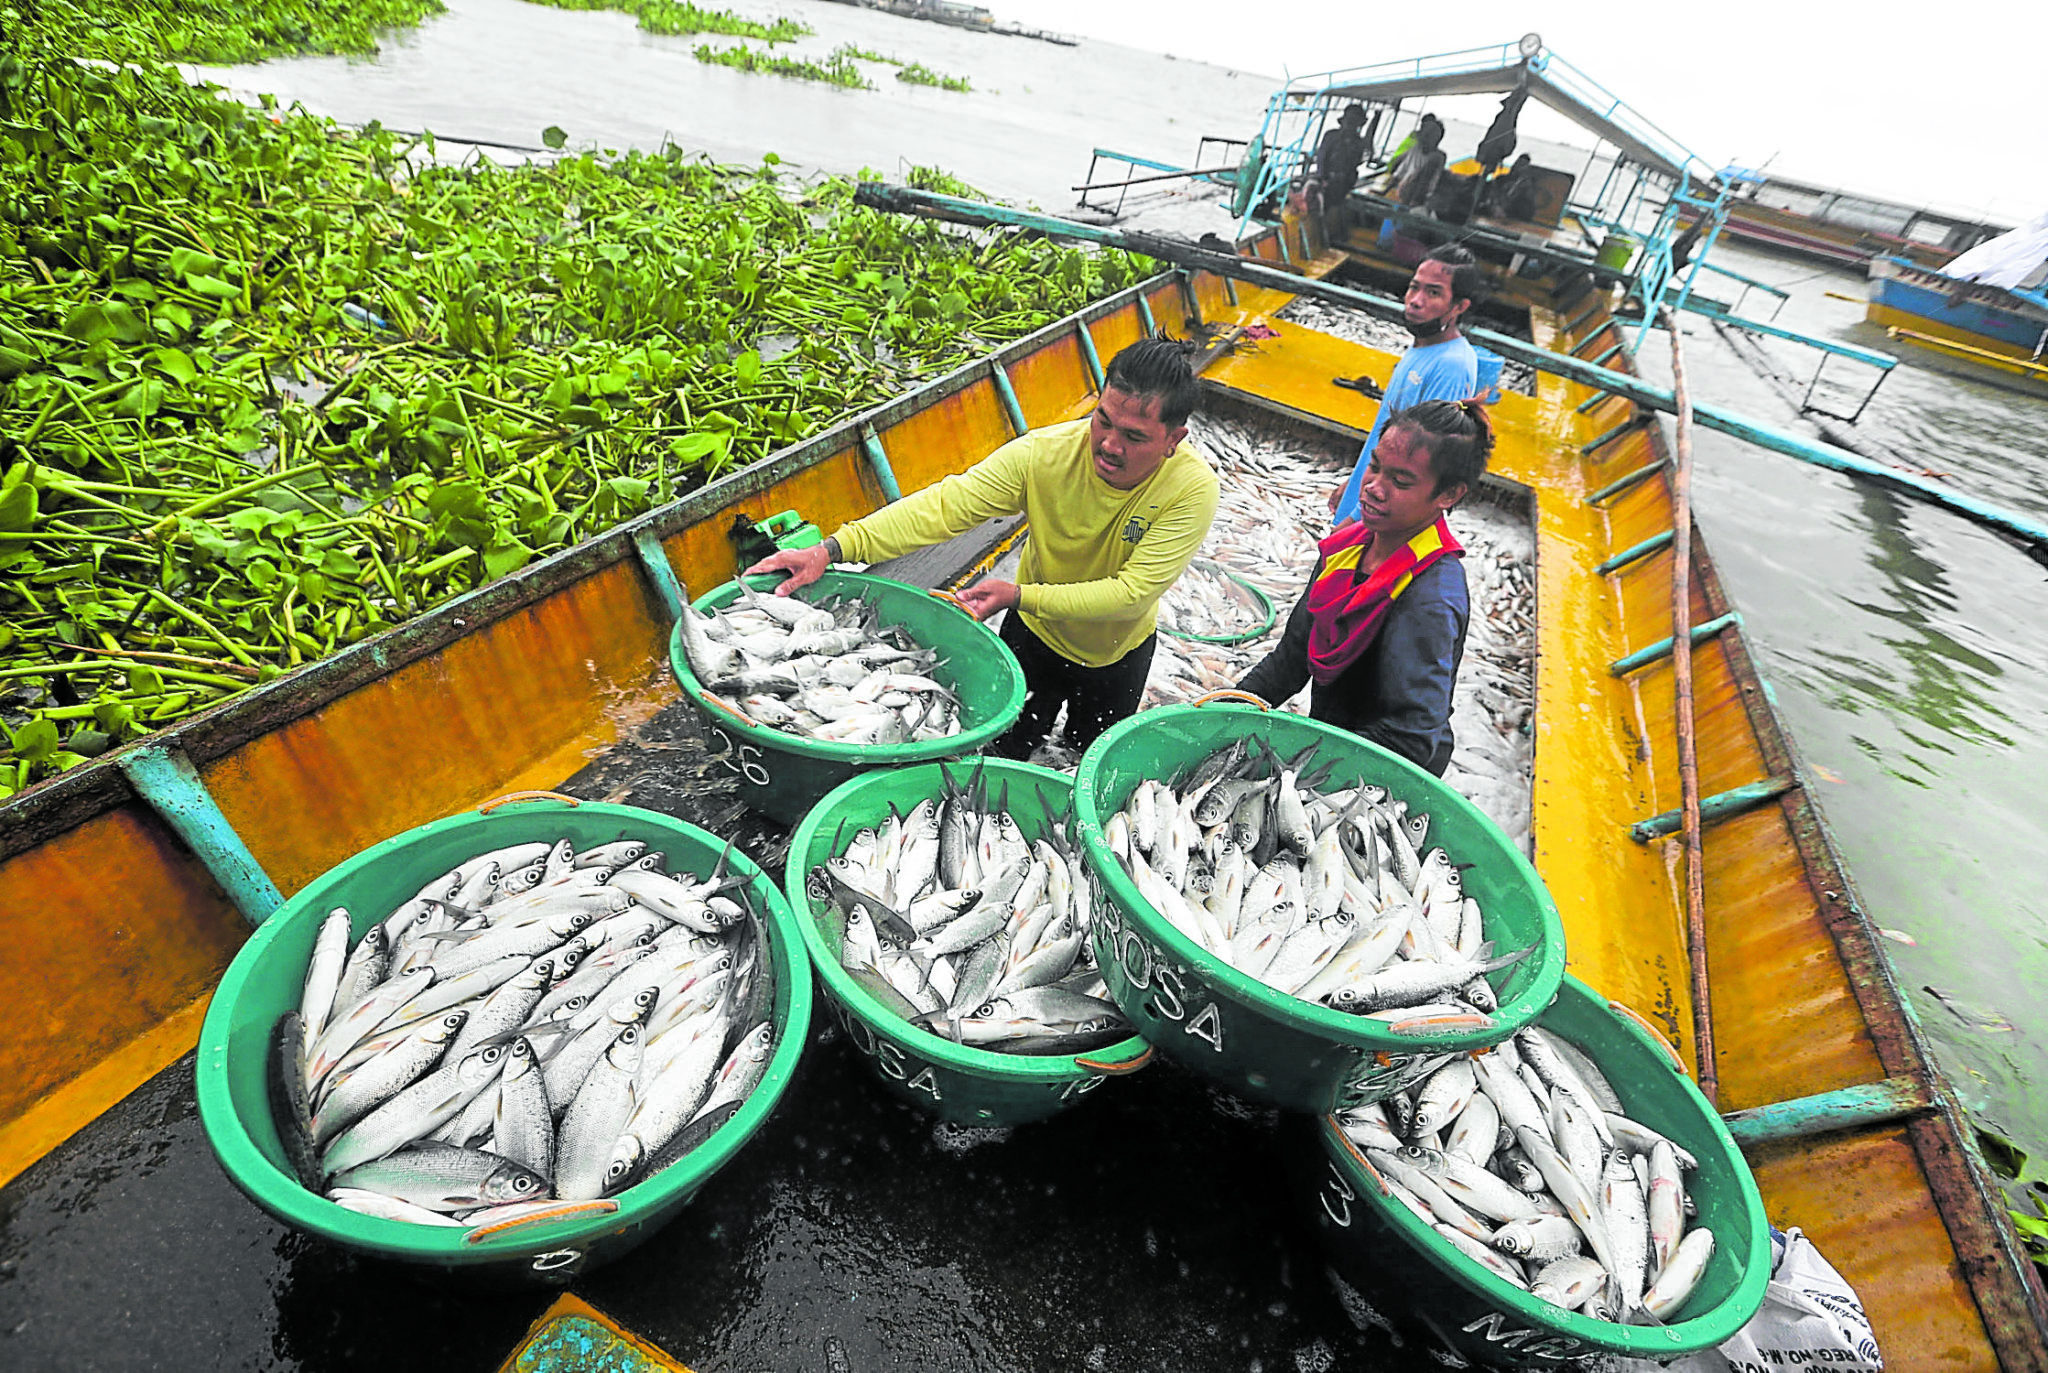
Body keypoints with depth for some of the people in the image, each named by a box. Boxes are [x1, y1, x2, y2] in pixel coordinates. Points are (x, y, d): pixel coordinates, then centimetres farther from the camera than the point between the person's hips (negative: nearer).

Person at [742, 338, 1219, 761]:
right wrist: (832, 549, -46)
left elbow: (1133, 592, -32)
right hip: (1035, 631, 0)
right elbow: (943, 506, -36)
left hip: (1118, 650, 0)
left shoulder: (1192, 487, -31)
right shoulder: (1047, 452, -31)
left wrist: (1020, 595, -40)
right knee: (1003, 757, 17)